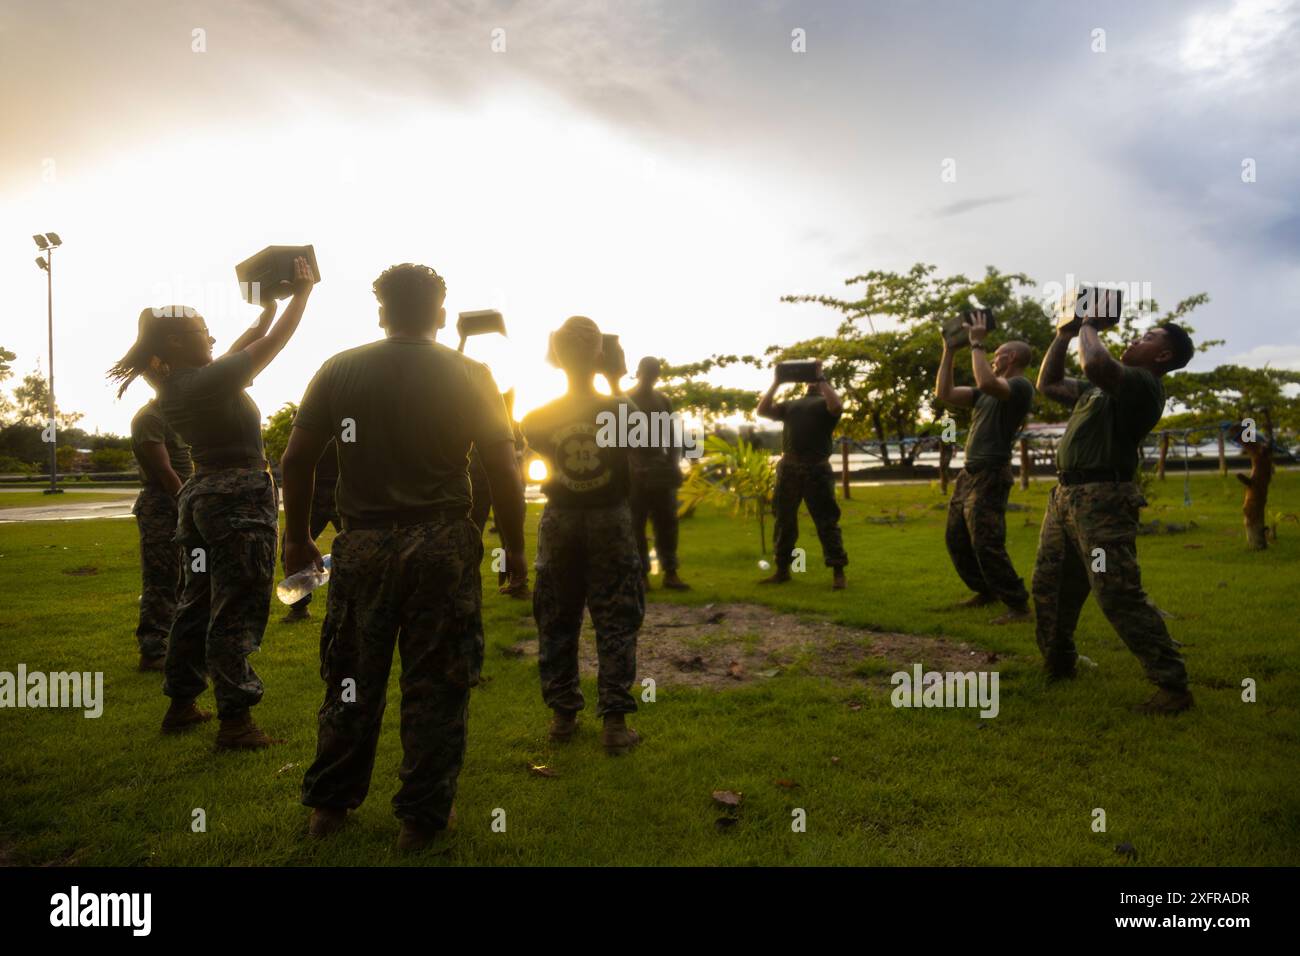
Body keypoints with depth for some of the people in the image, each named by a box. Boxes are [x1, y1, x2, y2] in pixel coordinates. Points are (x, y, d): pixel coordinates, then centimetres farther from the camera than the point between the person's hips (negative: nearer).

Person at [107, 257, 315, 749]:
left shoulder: (175, 386, 8)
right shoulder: (208, 381, -18)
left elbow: (247, 345, 17)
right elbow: (275, 341, -13)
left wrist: (271, 303, 18)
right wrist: (302, 292, -2)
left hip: (203, 495, 9)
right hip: (241, 500, -9)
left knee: (198, 602, 17)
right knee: (236, 611, -4)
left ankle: (181, 704, 28)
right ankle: (235, 722, 2)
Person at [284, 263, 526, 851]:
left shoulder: (339, 370, 4)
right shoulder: (470, 376, -1)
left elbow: (295, 460, 4)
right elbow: (503, 471, -5)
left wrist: (297, 537, 16)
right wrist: (515, 547, 4)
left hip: (363, 546, 3)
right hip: (442, 547, -2)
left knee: (353, 680, 17)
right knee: (436, 686, 8)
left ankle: (329, 806, 30)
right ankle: (420, 819, 18)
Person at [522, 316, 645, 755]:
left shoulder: (540, 417, -8)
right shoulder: (622, 410, -11)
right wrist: (616, 385, 14)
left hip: (560, 522, 1)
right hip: (610, 521, -1)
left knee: (557, 622, 14)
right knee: (616, 623, 7)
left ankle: (562, 714, 22)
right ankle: (614, 719, 7)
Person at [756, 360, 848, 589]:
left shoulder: (825, 402, 9)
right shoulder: (791, 404, 22)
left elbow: (837, 407, -14)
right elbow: (763, 410, 12)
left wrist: (821, 377, -8)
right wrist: (776, 383, 9)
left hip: (816, 469, -5)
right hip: (788, 468, 5)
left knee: (826, 521, -4)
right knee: (784, 521, 10)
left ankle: (837, 572, 1)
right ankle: (782, 570, 20)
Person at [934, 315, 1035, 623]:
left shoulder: (1020, 386, -9)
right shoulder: (988, 393, 18)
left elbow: (986, 382, -31)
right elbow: (944, 394, 14)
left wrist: (977, 343, -19)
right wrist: (948, 351, 12)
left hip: (989, 477, -10)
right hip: (968, 474, 10)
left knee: (986, 546, -12)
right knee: (956, 540, 15)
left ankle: (1018, 606, -1)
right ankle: (986, 592, 28)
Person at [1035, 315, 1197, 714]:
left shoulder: (1144, 383, -8)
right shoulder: (1101, 386, 21)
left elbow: (1095, 363, -29)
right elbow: (1049, 385, 28)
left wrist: (1088, 327, -9)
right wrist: (1064, 334, 20)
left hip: (1101, 501, -10)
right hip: (1065, 496, 10)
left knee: (1119, 596, -12)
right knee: (1049, 588, 16)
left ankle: (1172, 685, -3)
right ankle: (1057, 665, 31)